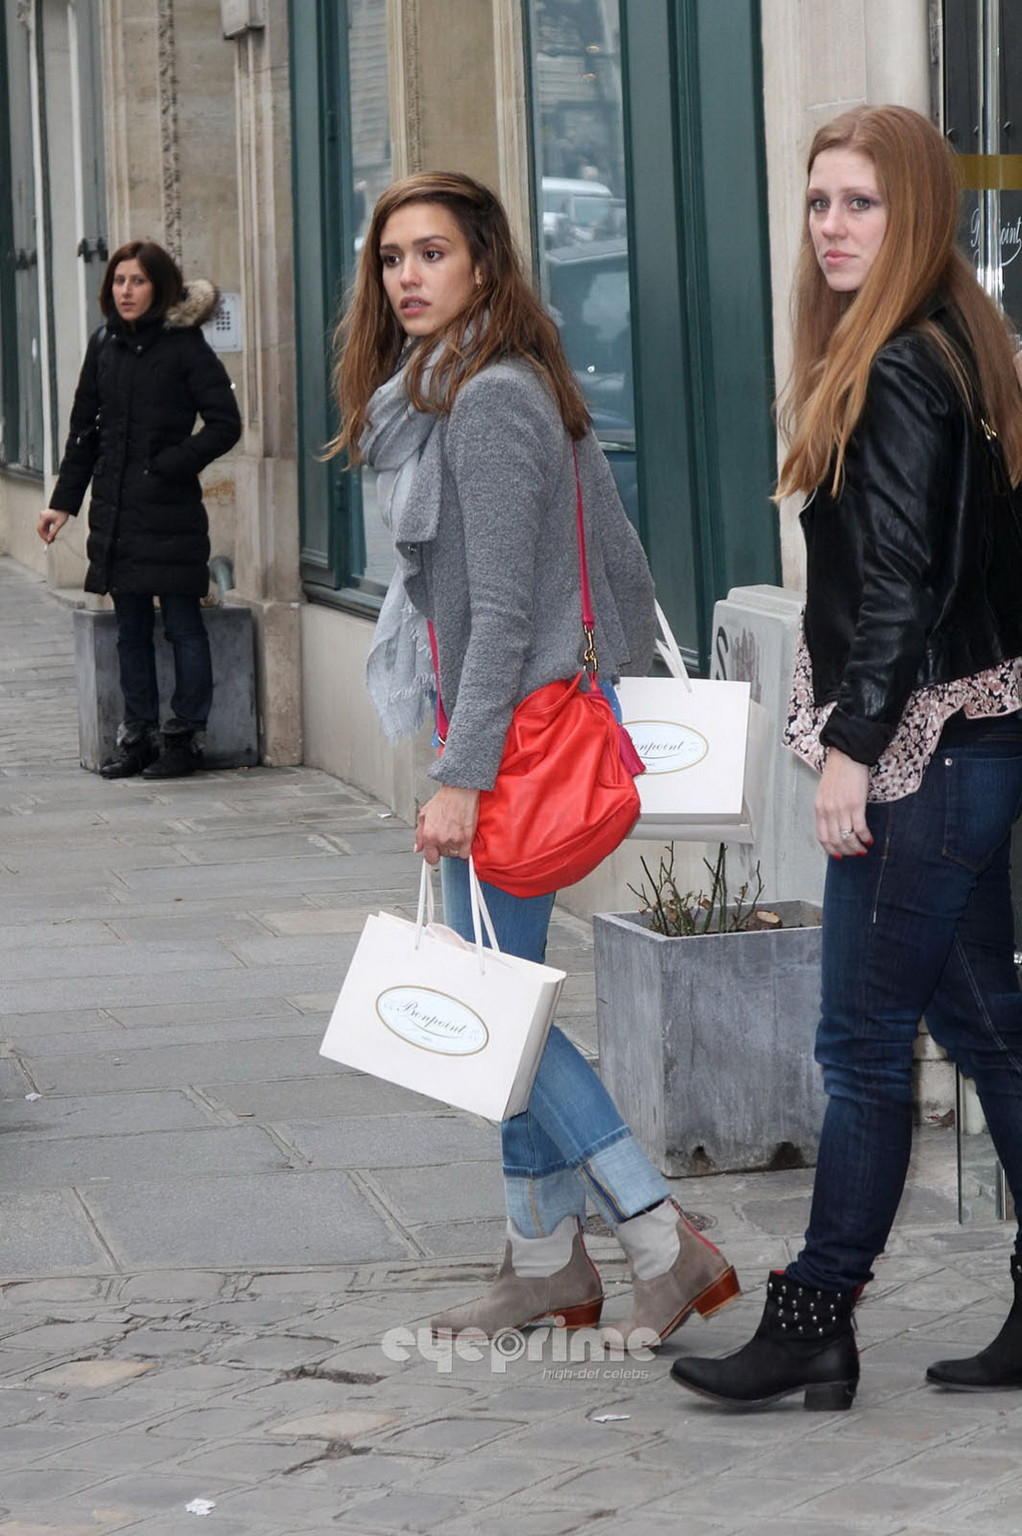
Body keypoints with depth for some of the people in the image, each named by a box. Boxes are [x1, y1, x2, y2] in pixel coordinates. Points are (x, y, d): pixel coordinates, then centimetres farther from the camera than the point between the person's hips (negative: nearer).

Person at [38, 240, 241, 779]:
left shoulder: (184, 346, -6)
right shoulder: (104, 345, 11)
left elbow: (225, 424, -8)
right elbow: (85, 428, 17)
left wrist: (169, 466, -14)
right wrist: (63, 501, 13)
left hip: (170, 510, -6)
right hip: (116, 511, 6)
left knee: (182, 625, 0)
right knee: (130, 629, 10)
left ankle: (184, 738, 6)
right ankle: (137, 737, 16)